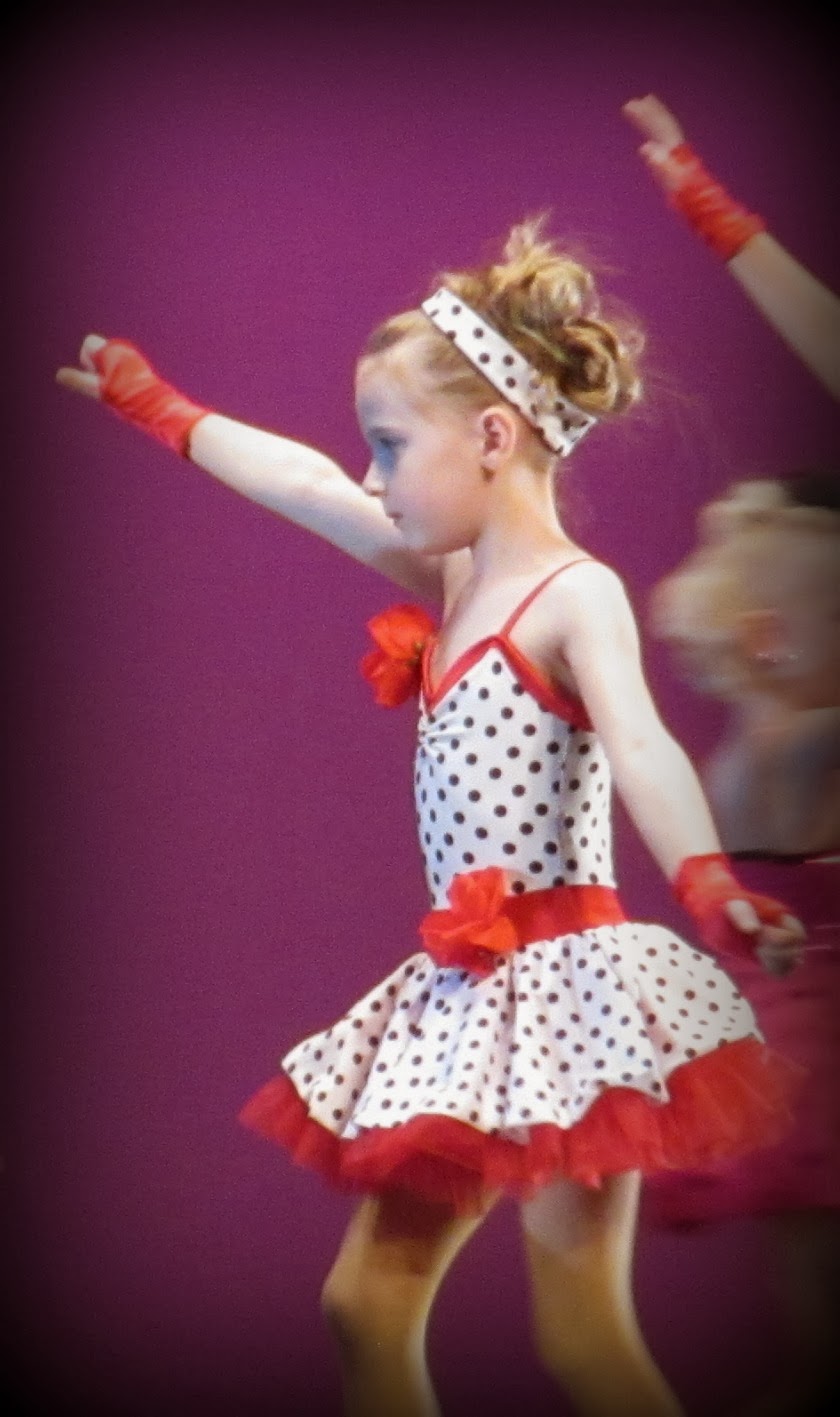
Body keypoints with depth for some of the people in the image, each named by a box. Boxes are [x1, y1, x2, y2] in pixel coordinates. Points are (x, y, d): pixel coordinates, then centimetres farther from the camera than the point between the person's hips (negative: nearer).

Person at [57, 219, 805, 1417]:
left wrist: (707, 887, -48)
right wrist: (157, 407, 38)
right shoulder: (456, 580, 13)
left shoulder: (575, 597, -12)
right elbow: (302, 484, 25)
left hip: (561, 980, -9)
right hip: (467, 995, 9)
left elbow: (641, 750, -30)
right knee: (367, 1298, 9)